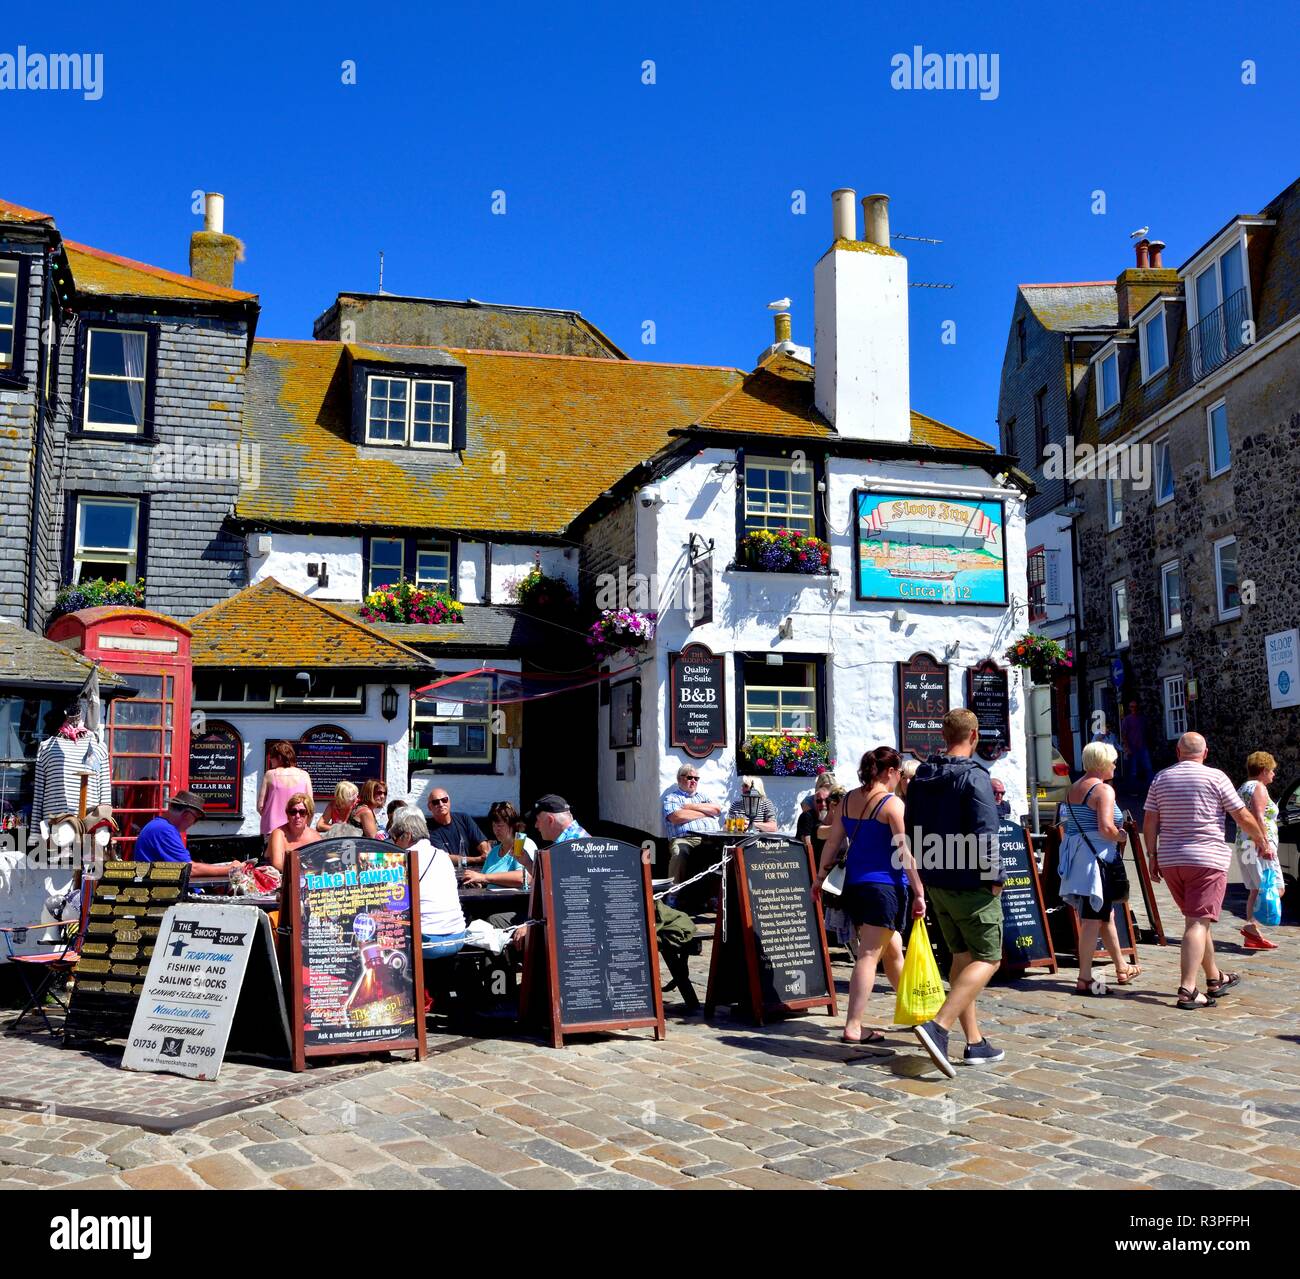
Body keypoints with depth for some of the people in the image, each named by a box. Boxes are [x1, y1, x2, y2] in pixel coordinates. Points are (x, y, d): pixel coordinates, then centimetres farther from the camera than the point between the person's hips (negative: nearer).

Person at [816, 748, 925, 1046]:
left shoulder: (848, 800, 8)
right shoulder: (892, 804, -11)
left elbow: (832, 842, 9)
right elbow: (904, 854, -14)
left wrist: (820, 877, 17)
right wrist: (919, 894, -11)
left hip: (854, 885, 7)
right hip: (886, 887, -7)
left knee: (892, 949, 22)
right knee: (869, 955, -6)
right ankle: (853, 1027, -6)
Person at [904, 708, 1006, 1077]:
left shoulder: (920, 777, 7)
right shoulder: (974, 777, -16)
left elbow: (912, 828, 14)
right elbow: (984, 834, -21)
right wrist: (995, 877, -10)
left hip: (936, 881, 8)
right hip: (971, 884, -7)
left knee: (962, 957, 16)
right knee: (987, 959, 1)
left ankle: (975, 1043, 20)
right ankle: (938, 1027, -15)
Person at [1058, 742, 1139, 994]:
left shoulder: (1073, 789, 14)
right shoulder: (1104, 789, -12)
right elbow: (1106, 827, -23)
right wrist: (1121, 837, -3)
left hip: (1076, 859, 9)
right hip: (1096, 860, -9)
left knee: (1106, 914, 21)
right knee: (1093, 919, -5)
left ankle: (1121, 968, 35)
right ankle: (1084, 979, -4)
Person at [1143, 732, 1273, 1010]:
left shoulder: (1161, 778, 7)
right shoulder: (1215, 777, -4)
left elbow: (1150, 822, 6)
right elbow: (1243, 817, -1)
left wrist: (1153, 856, 12)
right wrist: (1263, 842, 14)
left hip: (1170, 860, 5)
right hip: (1207, 859, -5)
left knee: (1196, 920, 18)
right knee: (1198, 922, -8)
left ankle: (1215, 979, 31)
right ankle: (1188, 989, -15)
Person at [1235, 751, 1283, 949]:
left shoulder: (1243, 788, 20)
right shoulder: (1259, 788, -9)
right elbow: (1258, 818, -19)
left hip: (1244, 845, 10)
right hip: (1259, 846, -10)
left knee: (1256, 890, 9)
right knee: (1276, 888, -11)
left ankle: (1253, 936, 5)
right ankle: (1251, 926, -22)